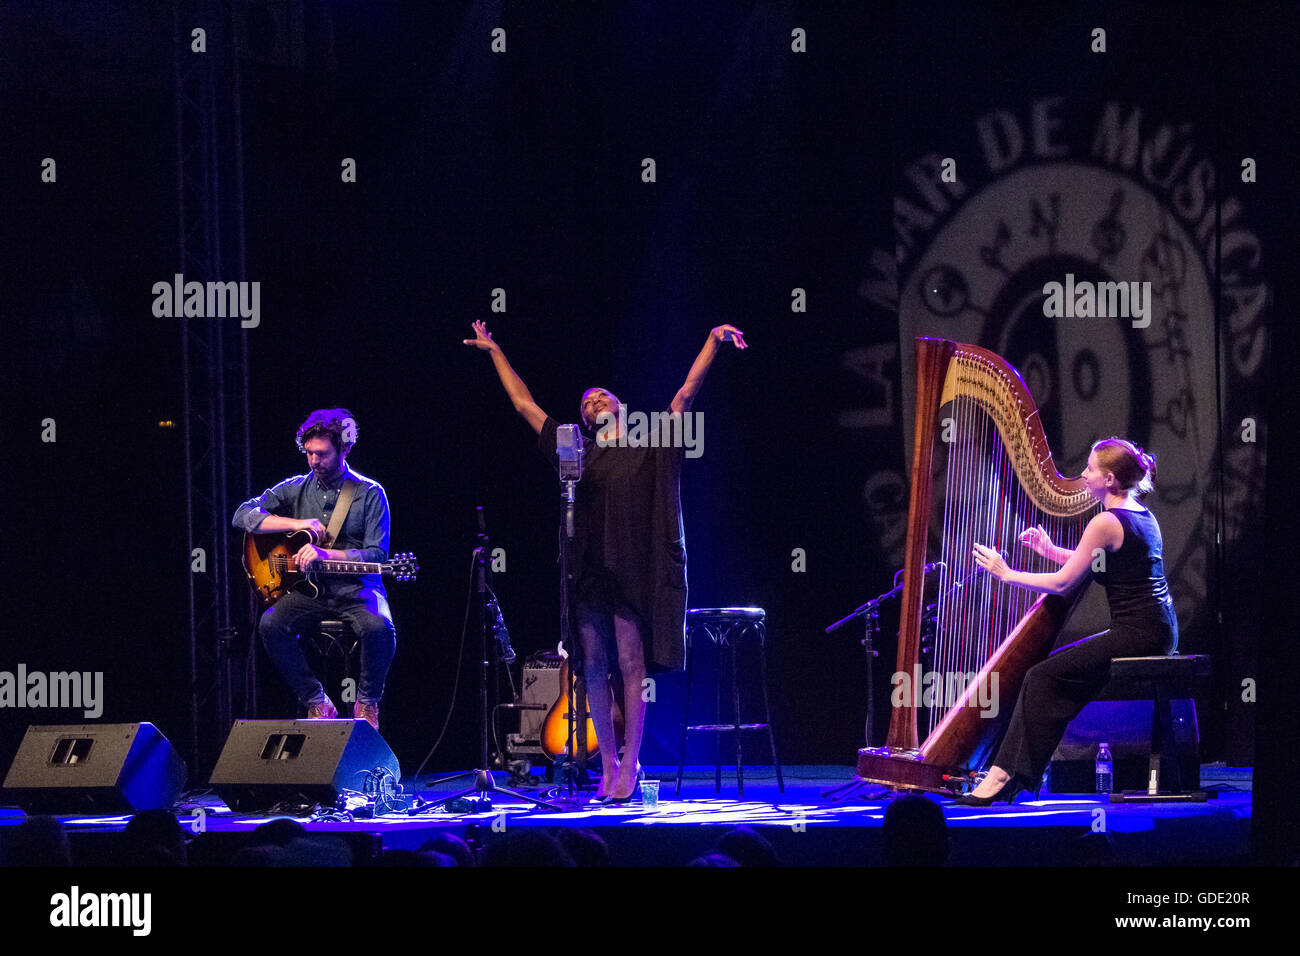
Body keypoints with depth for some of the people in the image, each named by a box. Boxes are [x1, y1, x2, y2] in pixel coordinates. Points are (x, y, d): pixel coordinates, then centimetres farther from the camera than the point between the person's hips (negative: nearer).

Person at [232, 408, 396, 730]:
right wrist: (296, 524, -10)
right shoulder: (295, 488, 10)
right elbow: (243, 515, 2)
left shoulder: (370, 493, 1)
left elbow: (377, 555, -7)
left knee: (379, 627, -35)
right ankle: (316, 703, -13)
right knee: (270, 625, -27)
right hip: (309, 590, 3)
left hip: (356, 586, -3)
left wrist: (325, 554, -21)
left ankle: (367, 703, -10)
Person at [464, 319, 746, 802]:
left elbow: (687, 393, 1)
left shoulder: (651, 450, 9)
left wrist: (713, 342, -8)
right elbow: (525, 405, 22)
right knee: (594, 664, 2)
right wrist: (495, 352, 27)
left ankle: (630, 763, -4)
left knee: (631, 662, -7)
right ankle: (608, 764, 9)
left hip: (635, 571, -4)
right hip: (590, 570, 4)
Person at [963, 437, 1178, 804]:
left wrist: (1006, 573, 2)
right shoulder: (1141, 516, 15)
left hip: (1136, 633, -10)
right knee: (1058, 668, 13)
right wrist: (1050, 550, 20)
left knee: (1044, 677, -10)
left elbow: (1062, 583, -10)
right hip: (1160, 632, 10)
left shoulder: (1106, 523, -13)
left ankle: (1007, 775, -12)